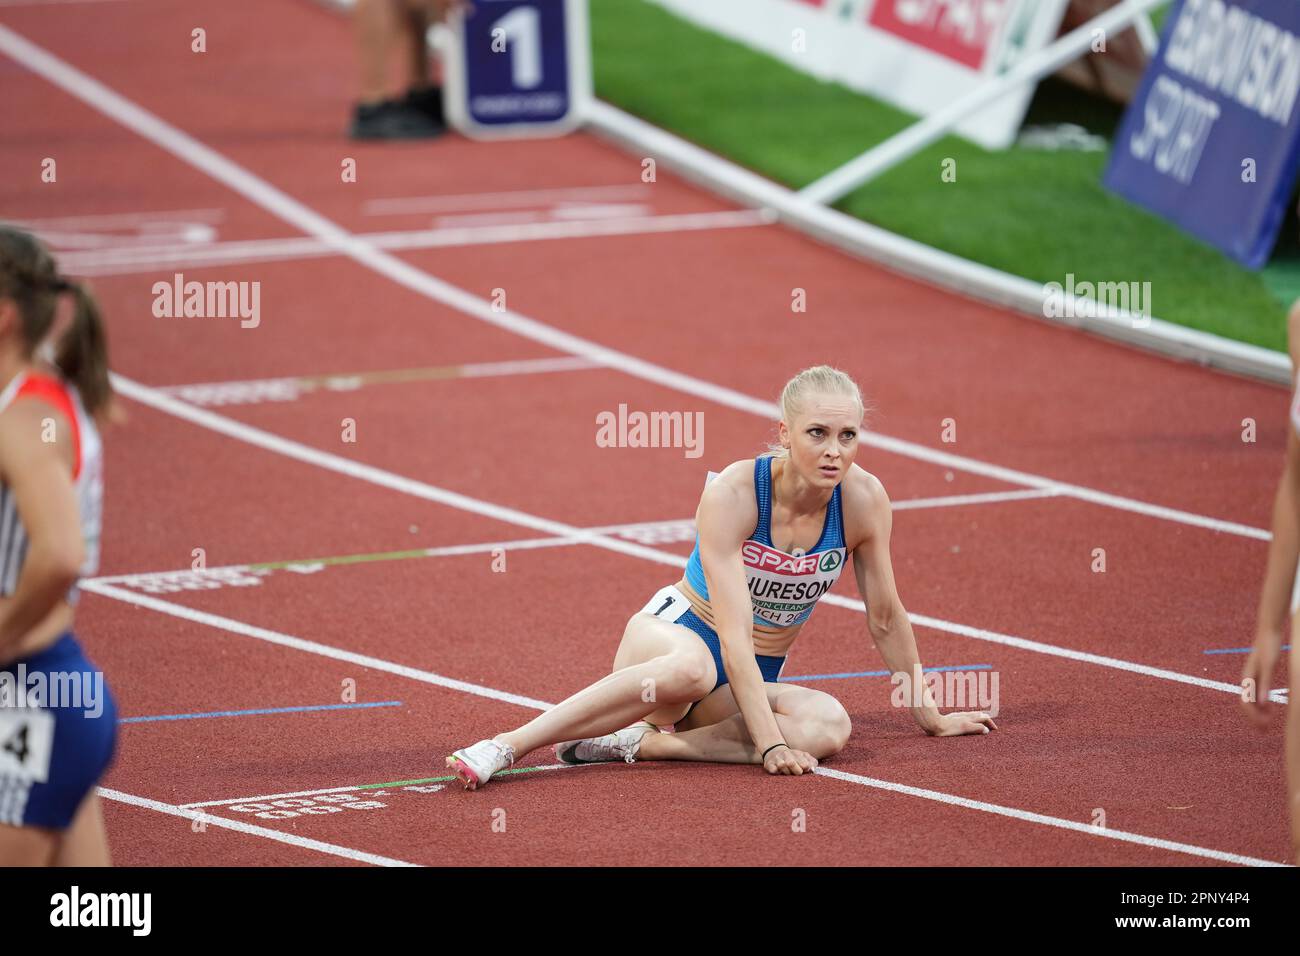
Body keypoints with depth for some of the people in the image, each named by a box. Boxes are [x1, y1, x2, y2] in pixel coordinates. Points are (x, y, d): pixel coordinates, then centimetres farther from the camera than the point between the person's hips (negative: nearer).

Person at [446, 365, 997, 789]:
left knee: (830, 726, -31)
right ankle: (508, 746, -38)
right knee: (692, 667, -43)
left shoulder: (863, 500, -13)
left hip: (753, 680, 5)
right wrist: (769, 742, -37)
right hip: (671, 635, -4)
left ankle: (641, 743, -27)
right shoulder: (731, 495, -24)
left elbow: (885, 619, 2)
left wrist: (928, 715, 9)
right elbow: (733, 633, -29)